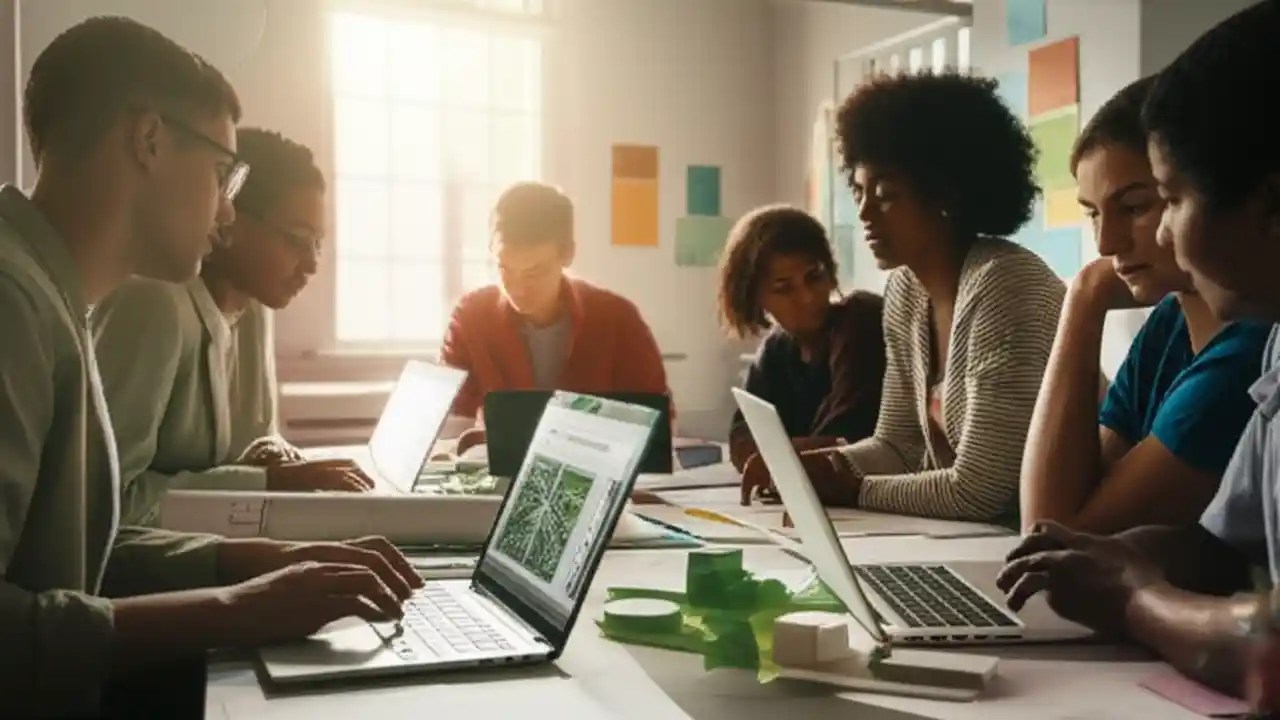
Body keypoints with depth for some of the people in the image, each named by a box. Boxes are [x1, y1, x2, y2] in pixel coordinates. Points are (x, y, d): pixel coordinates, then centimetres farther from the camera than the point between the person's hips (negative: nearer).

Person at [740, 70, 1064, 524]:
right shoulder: (905, 291, 3)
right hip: (971, 534, 6)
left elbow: (978, 491, -25)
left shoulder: (1005, 288, -22)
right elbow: (898, 445, 8)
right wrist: (798, 467, -8)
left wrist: (852, 489, -13)